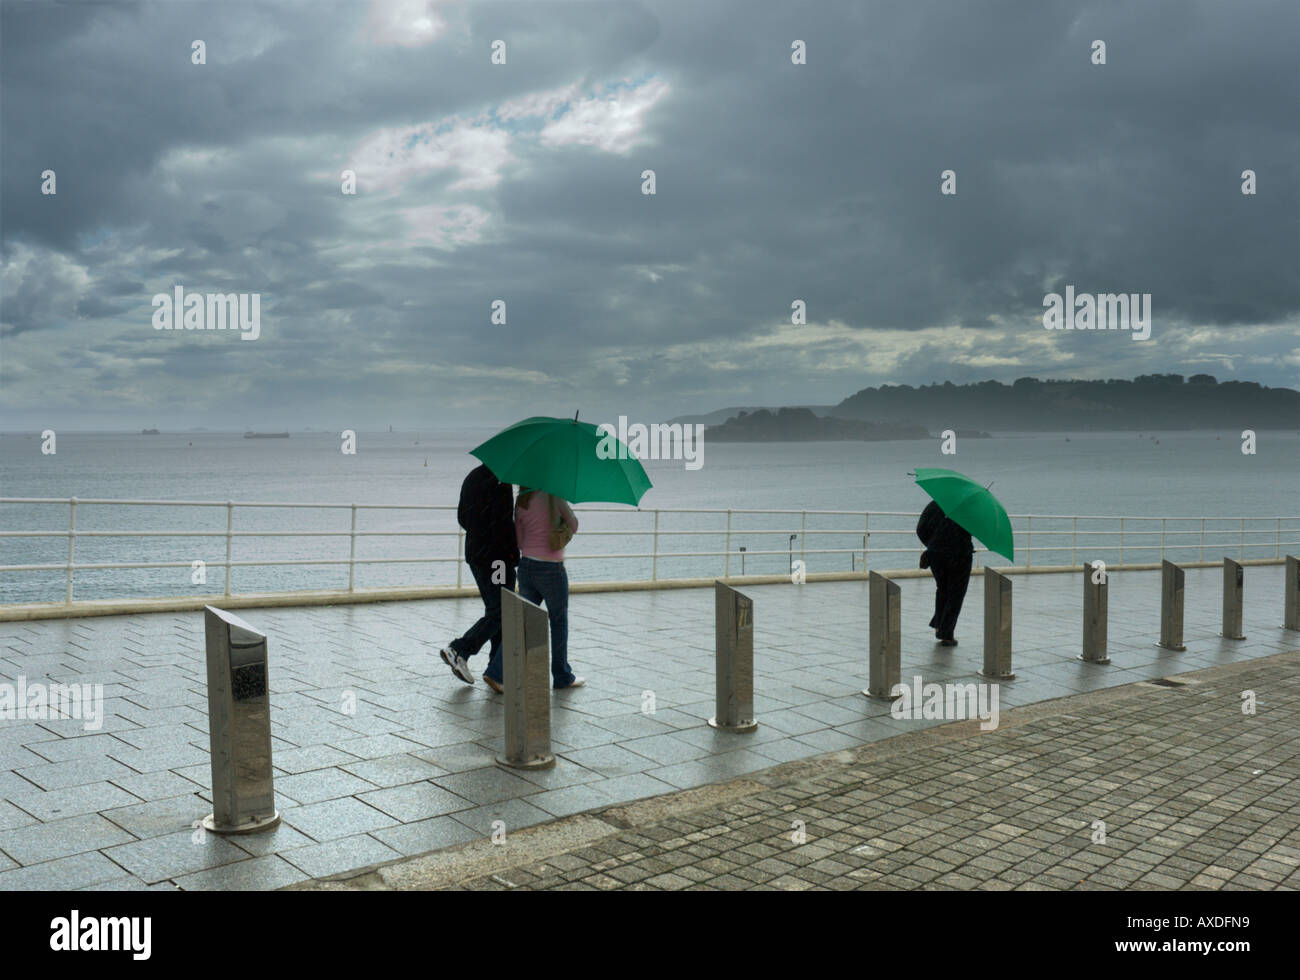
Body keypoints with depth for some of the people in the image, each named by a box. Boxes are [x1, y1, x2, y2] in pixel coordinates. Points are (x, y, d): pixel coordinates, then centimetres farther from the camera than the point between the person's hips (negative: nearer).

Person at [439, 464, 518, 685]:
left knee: (494, 609, 16)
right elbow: (503, 522, -22)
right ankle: (459, 650, -13)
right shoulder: (500, 482, -17)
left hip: (474, 554, 10)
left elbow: (461, 516, 17)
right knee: (499, 612, -4)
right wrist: (514, 553, -13)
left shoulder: (472, 477, 12)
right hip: (497, 558, -10)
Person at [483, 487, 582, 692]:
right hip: (551, 568, -5)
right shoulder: (553, 497, -12)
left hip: (526, 567, 5)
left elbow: (520, 542, 9)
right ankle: (562, 677, 22)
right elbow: (573, 527, 0)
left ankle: (495, 673, 0)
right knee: (559, 623, 11)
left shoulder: (520, 503, 5)